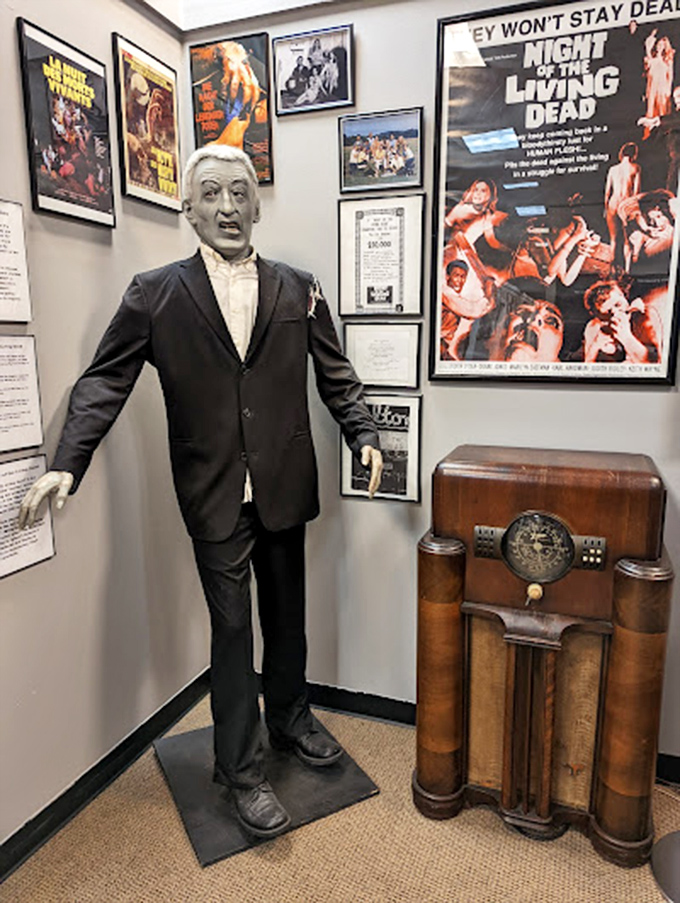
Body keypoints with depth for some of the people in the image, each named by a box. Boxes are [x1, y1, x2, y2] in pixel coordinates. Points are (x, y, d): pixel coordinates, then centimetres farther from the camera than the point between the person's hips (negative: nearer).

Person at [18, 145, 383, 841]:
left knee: (286, 615, 18)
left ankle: (289, 720, 43)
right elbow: (103, 383, -3)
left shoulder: (298, 289, 5)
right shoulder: (154, 295, -2)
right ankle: (242, 771, 27)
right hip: (214, 497, -2)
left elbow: (335, 375, 8)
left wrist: (362, 433, -6)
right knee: (231, 628, 8)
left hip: (284, 489, 3)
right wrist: (67, 463, -14)